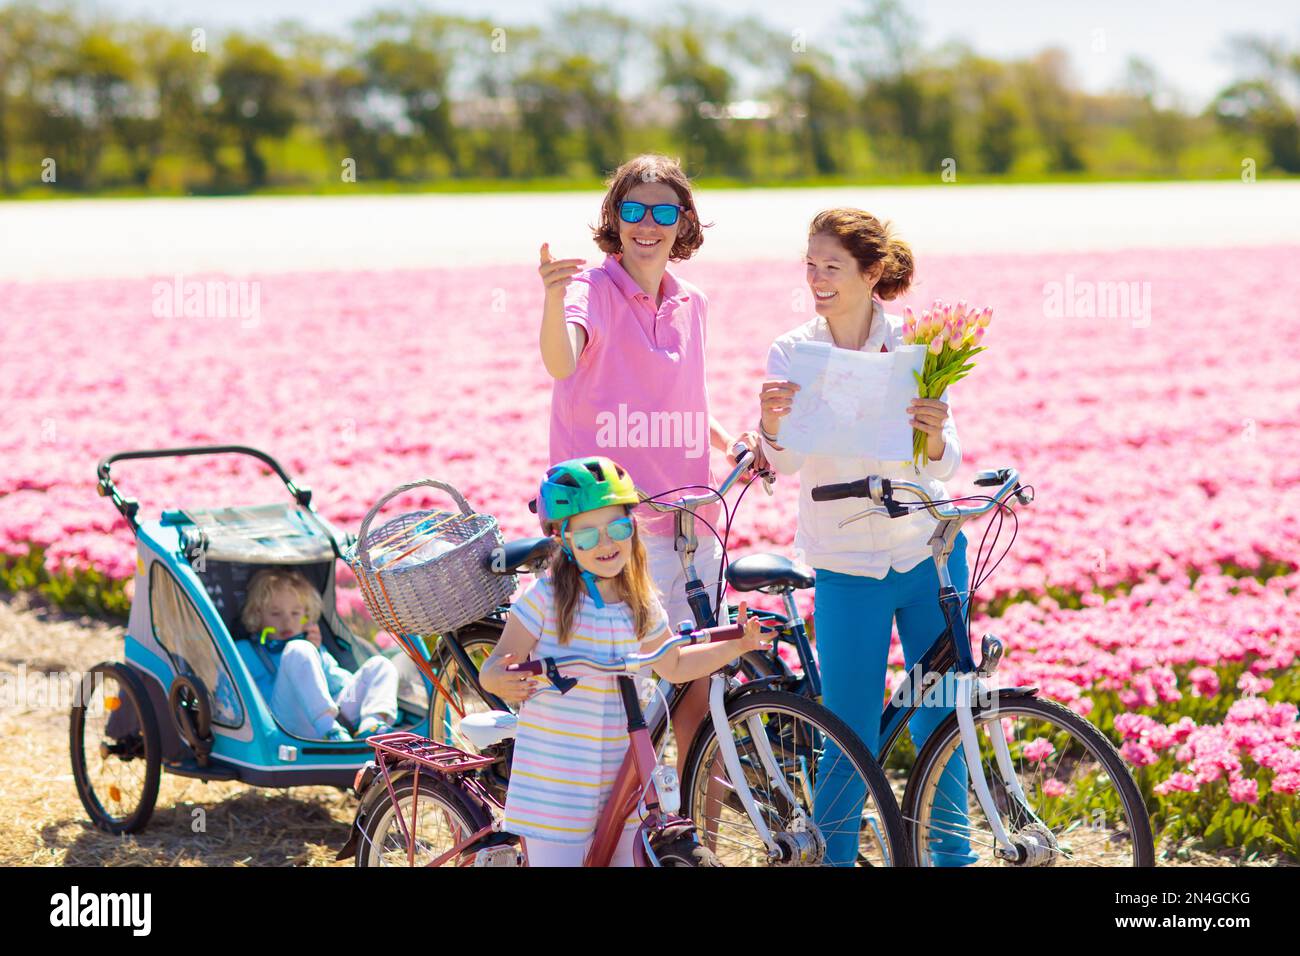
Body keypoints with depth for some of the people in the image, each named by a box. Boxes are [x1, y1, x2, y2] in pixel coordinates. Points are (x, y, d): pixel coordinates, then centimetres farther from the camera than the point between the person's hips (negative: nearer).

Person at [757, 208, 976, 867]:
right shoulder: (791, 353, -2)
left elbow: (942, 466, -7)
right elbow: (786, 462, -13)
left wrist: (933, 437, -30)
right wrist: (771, 427, -36)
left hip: (929, 552, 1)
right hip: (846, 566, -1)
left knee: (940, 715, 8)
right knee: (851, 732, -2)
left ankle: (952, 852, 24)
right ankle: (833, 854, 14)